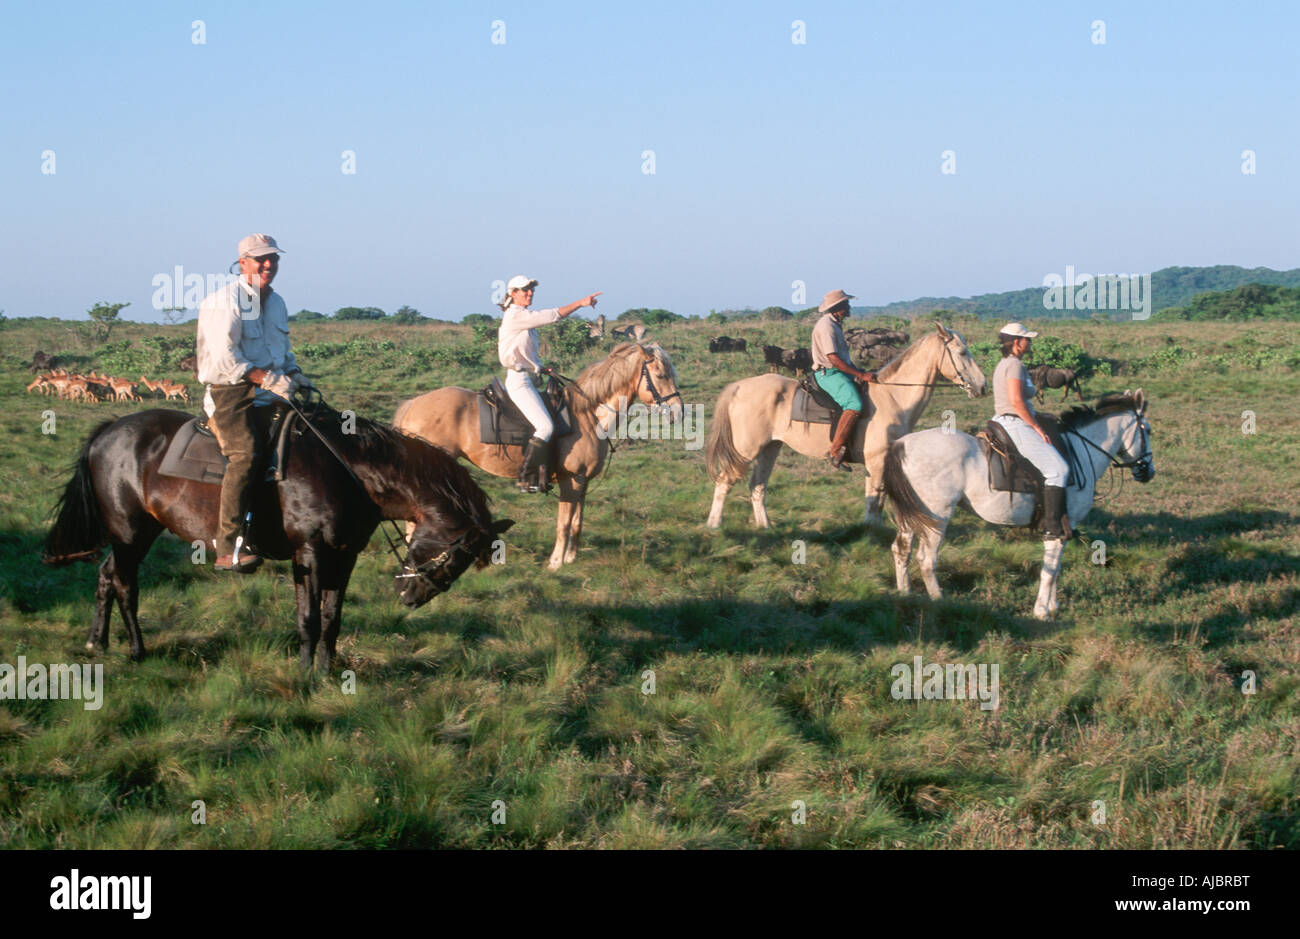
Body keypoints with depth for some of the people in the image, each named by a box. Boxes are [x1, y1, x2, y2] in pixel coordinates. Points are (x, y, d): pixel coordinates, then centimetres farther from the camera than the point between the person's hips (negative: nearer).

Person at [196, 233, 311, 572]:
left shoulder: (276, 302, 20)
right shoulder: (224, 302, -6)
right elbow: (225, 358, -15)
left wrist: (294, 375, 10)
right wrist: (268, 378, -22)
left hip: (268, 391, 8)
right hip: (229, 392, -8)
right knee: (245, 454, -28)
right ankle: (227, 550, -32)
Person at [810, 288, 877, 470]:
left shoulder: (835, 324, 20)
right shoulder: (826, 326, -13)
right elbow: (833, 358, -21)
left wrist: (862, 372, 15)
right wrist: (860, 375, -20)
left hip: (840, 373, 11)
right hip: (828, 374, -11)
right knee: (854, 404, -30)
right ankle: (835, 451, -31)